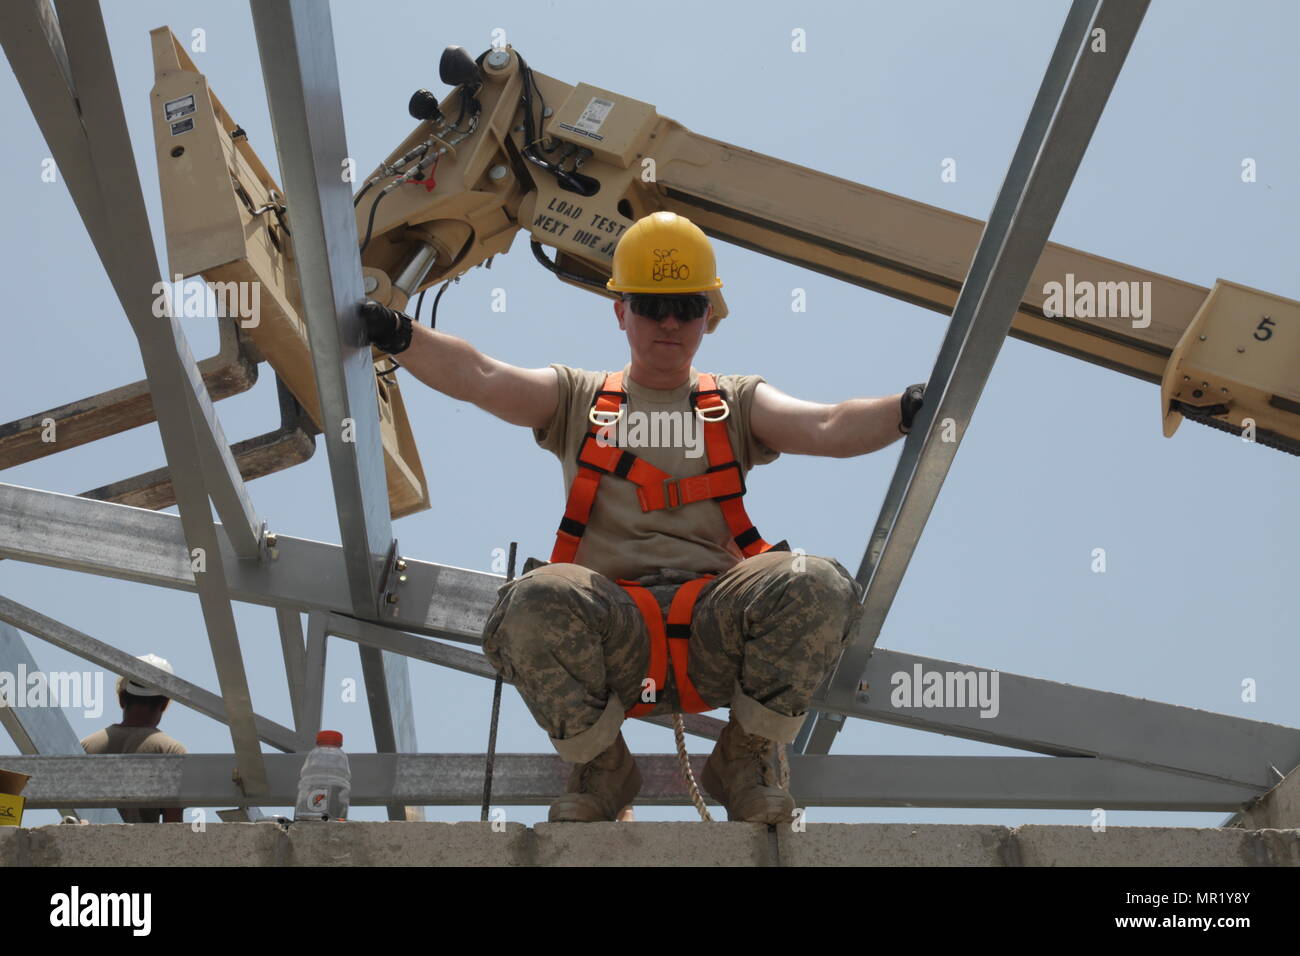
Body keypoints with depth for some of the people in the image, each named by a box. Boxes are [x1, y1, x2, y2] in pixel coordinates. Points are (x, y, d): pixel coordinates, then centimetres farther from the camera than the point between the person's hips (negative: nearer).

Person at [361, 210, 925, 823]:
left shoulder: (738, 403, 23)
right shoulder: (575, 398, 22)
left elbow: (827, 429, 5)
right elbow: (479, 378, 6)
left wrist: (908, 411, -14)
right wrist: (398, 336, -11)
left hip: (716, 630, 1)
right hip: (610, 632, 0)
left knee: (814, 585, -29)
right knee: (536, 600, -34)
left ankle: (744, 761, -2)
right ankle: (601, 768, -3)